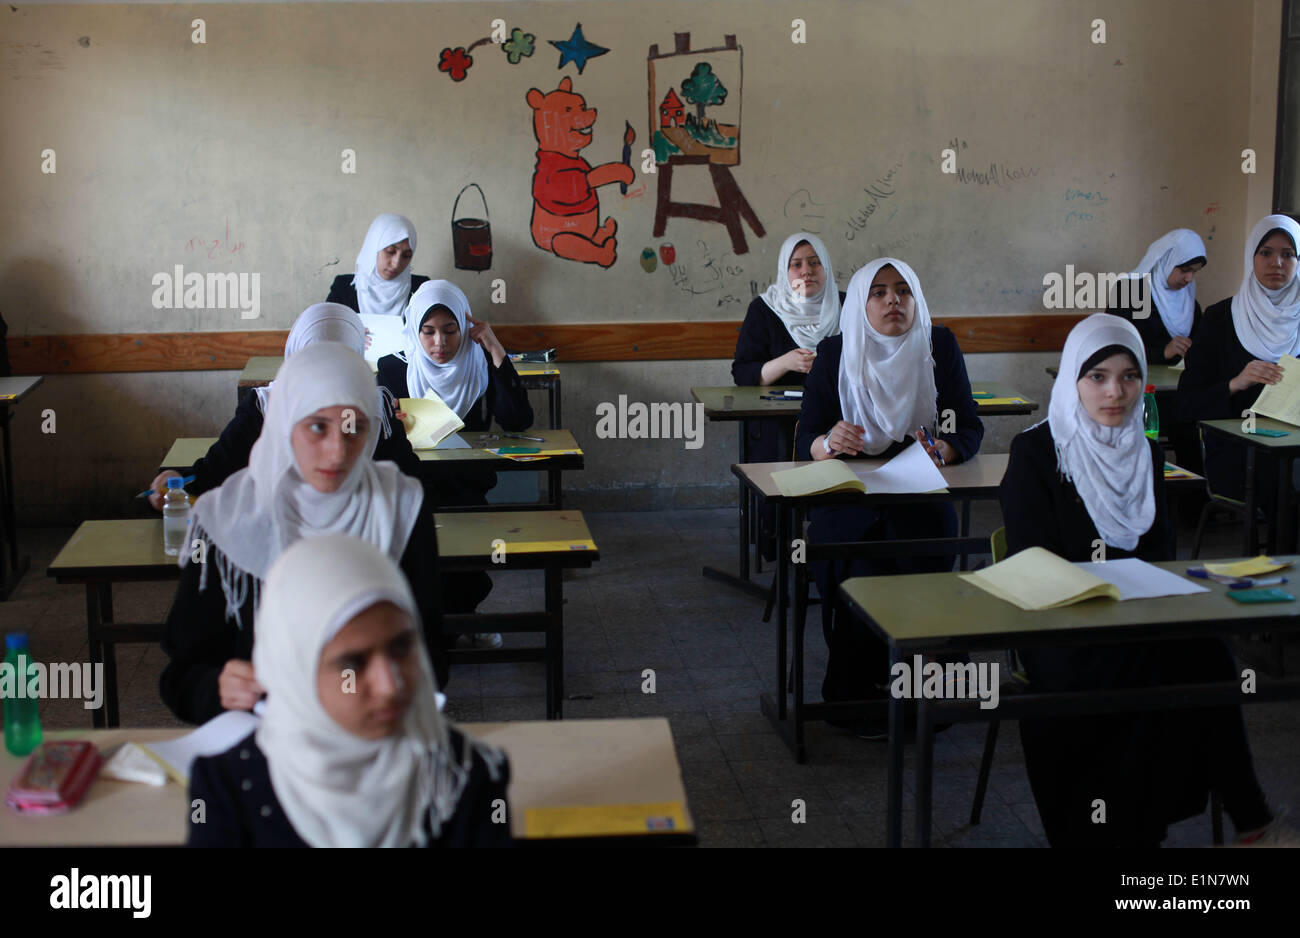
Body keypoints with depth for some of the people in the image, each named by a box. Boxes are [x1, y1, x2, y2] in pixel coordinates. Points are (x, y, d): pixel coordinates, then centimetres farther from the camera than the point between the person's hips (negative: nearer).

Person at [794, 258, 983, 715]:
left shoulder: (940, 347, 3)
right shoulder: (835, 354, 0)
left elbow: (970, 429, 1)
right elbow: (806, 441, -3)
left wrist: (943, 449, -22)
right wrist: (830, 442, -27)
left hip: (921, 496, 1)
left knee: (922, 565, -27)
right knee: (863, 573, -28)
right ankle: (857, 694, -7)